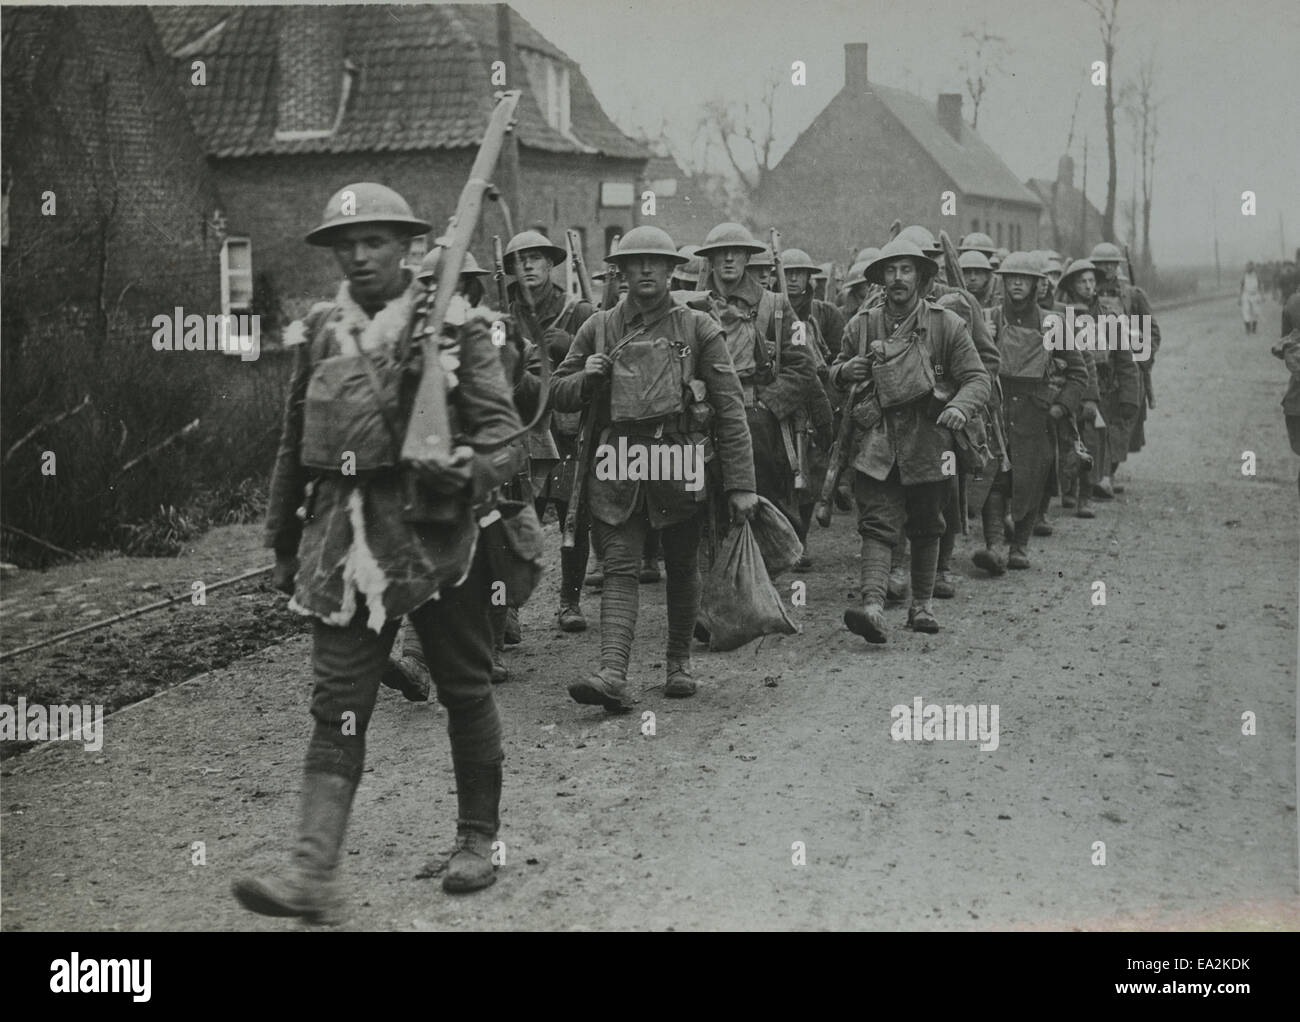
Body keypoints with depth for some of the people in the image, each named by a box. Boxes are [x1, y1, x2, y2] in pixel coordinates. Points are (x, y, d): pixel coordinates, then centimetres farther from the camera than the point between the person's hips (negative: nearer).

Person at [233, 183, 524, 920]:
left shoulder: (454, 327, -3)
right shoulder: (321, 331, 10)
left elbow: (502, 425, -6)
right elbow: (295, 442, 17)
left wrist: (469, 468, -27)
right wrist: (284, 540, 20)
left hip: (435, 530, -3)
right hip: (344, 536, 3)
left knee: (465, 690, 10)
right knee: (339, 702, -3)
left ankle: (478, 840, 27)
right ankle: (315, 873, -7)